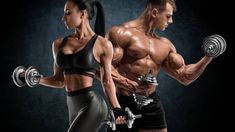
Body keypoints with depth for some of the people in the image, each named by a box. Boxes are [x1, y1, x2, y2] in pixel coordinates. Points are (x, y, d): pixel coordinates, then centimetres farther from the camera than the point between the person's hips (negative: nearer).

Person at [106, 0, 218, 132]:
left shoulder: (165, 45, 13)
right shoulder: (123, 33, -6)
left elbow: (185, 77, 14)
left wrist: (208, 58, 3)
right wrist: (128, 83, -25)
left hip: (152, 104, 5)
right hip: (124, 102, -5)